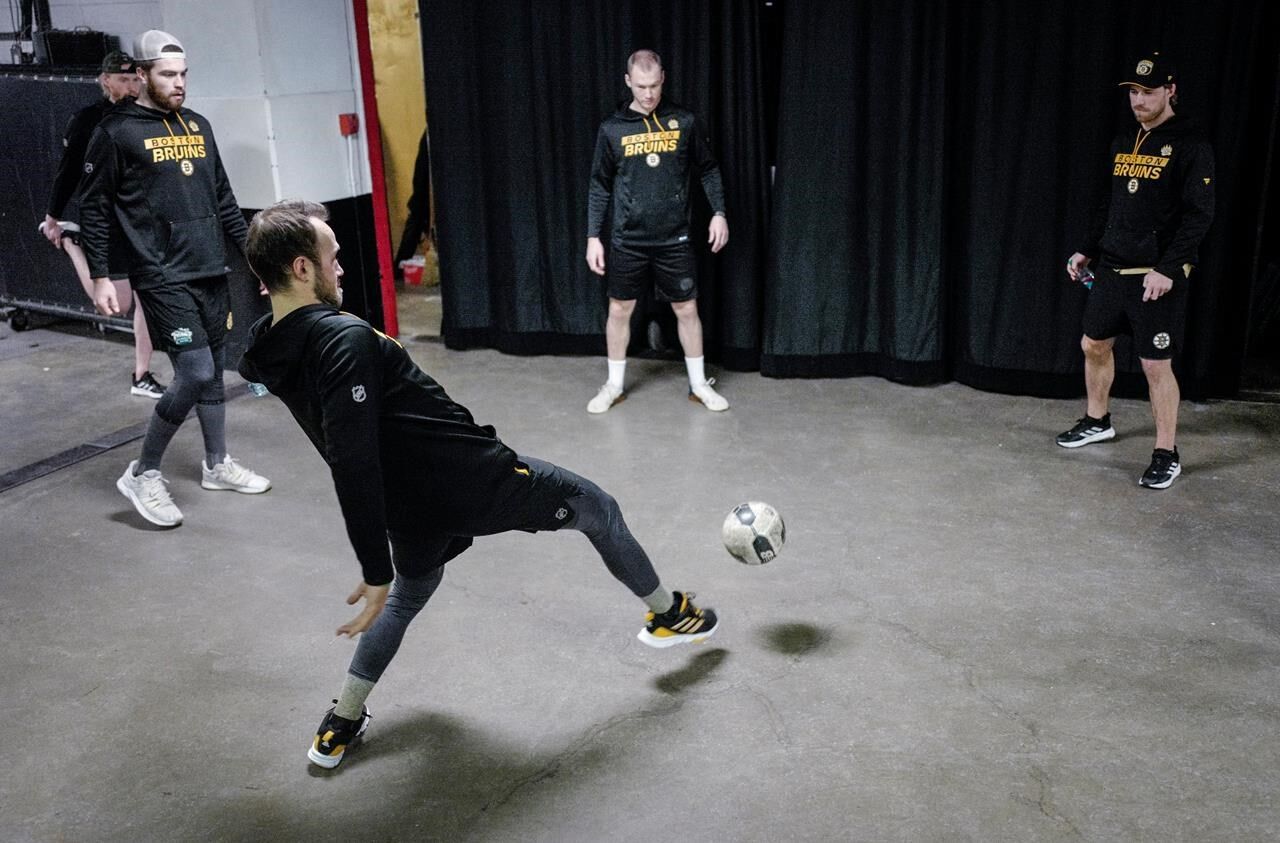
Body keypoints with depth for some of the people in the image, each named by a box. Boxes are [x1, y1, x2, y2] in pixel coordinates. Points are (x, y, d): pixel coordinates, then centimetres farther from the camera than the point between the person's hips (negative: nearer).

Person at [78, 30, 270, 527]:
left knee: (212, 372, 12)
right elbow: (93, 207, -3)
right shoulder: (117, 132, -5)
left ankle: (217, 465, 28)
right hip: (163, 277, -6)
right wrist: (99, 276, -7)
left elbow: (222, 197, 19)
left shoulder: (196, 125, 13)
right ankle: (142, 475, 3)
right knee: (196, 374, -12)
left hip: (212, 272, 6)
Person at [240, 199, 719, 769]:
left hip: (410, 510, 8)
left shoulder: (270, 352, 0)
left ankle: (340, 727, 35)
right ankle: (668, 614, 37)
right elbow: (353, 469, -31)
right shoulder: (343, 339, -26)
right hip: (472, 481, -8)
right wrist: (375, 573, -29)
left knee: (408, 595, 36)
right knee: (597, 509, 17)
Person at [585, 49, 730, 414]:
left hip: (674, 239, 0)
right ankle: (614, 385, 24)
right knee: (619, 310, 8)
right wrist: (593, 236, -1)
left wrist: (719, 212, -1)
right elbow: (600, 185, 3)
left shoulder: (685, 122, -2)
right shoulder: (612, 129, -2)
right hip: (628, 240, 0)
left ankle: (699, 384, 22)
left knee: (687, 309, 6)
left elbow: (708, 169, 8)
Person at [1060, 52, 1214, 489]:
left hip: (1157, 276, -7)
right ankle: (1097, 422, 37)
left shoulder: (1189, 144, -9)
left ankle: (1167, 455, 7)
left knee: (1156, 364, -5)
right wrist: (1088, 250, 14)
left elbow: (1199, 214, -14)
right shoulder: (1123, 142, 12)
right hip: (1112, 269, 7)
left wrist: (1167, 269, -21)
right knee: (1094, 345, 15)